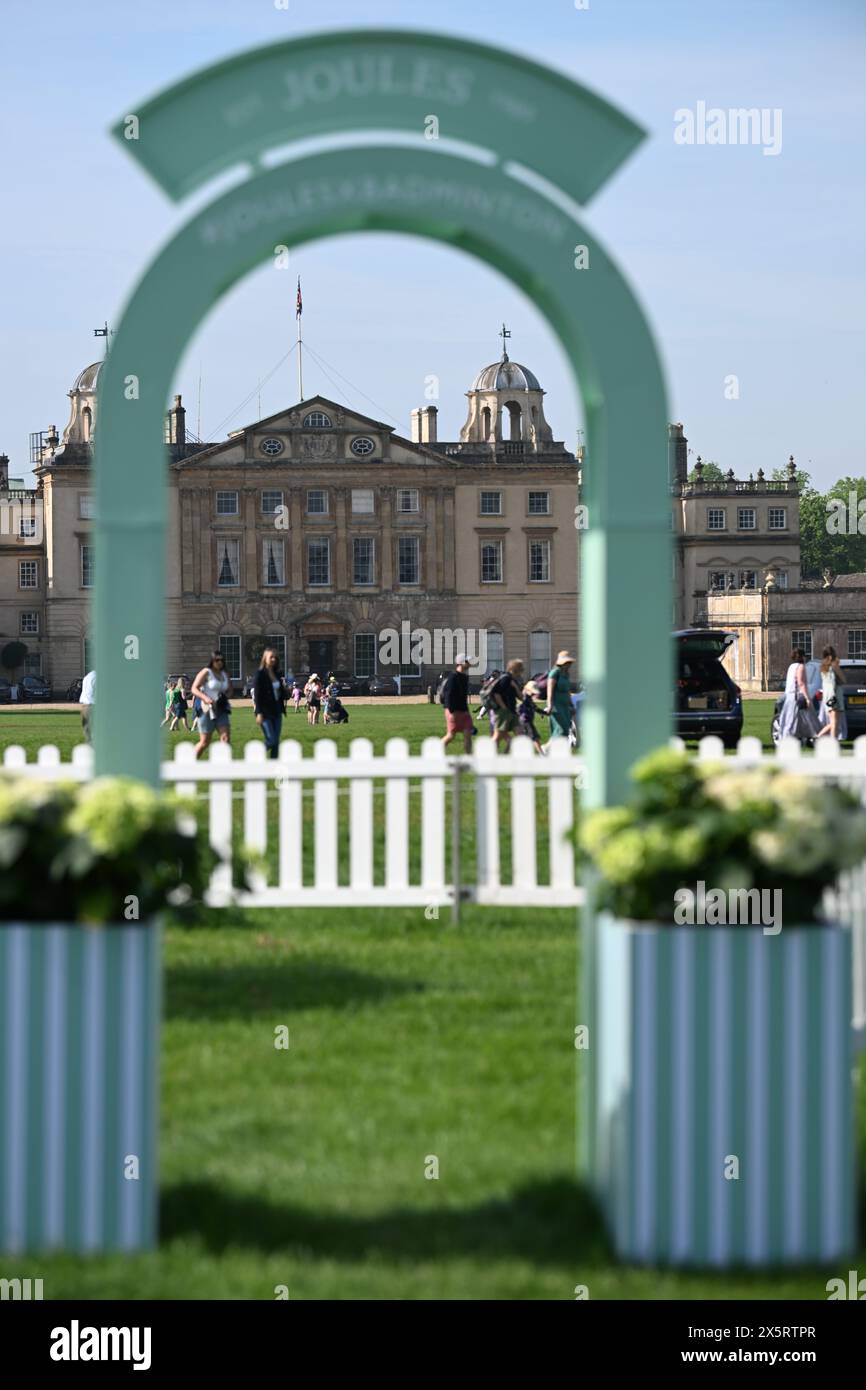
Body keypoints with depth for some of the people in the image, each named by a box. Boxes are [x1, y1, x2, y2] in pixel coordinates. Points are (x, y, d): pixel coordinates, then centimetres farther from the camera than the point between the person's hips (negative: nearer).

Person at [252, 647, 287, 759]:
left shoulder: (277, 674, 10)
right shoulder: (260, 674, -8)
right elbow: (256, 695, -12)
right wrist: (259, 713, -17)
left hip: (276, 712, 6)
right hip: (265, 712, -6)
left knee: (276, 742, 3)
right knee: (271, 740, -12)